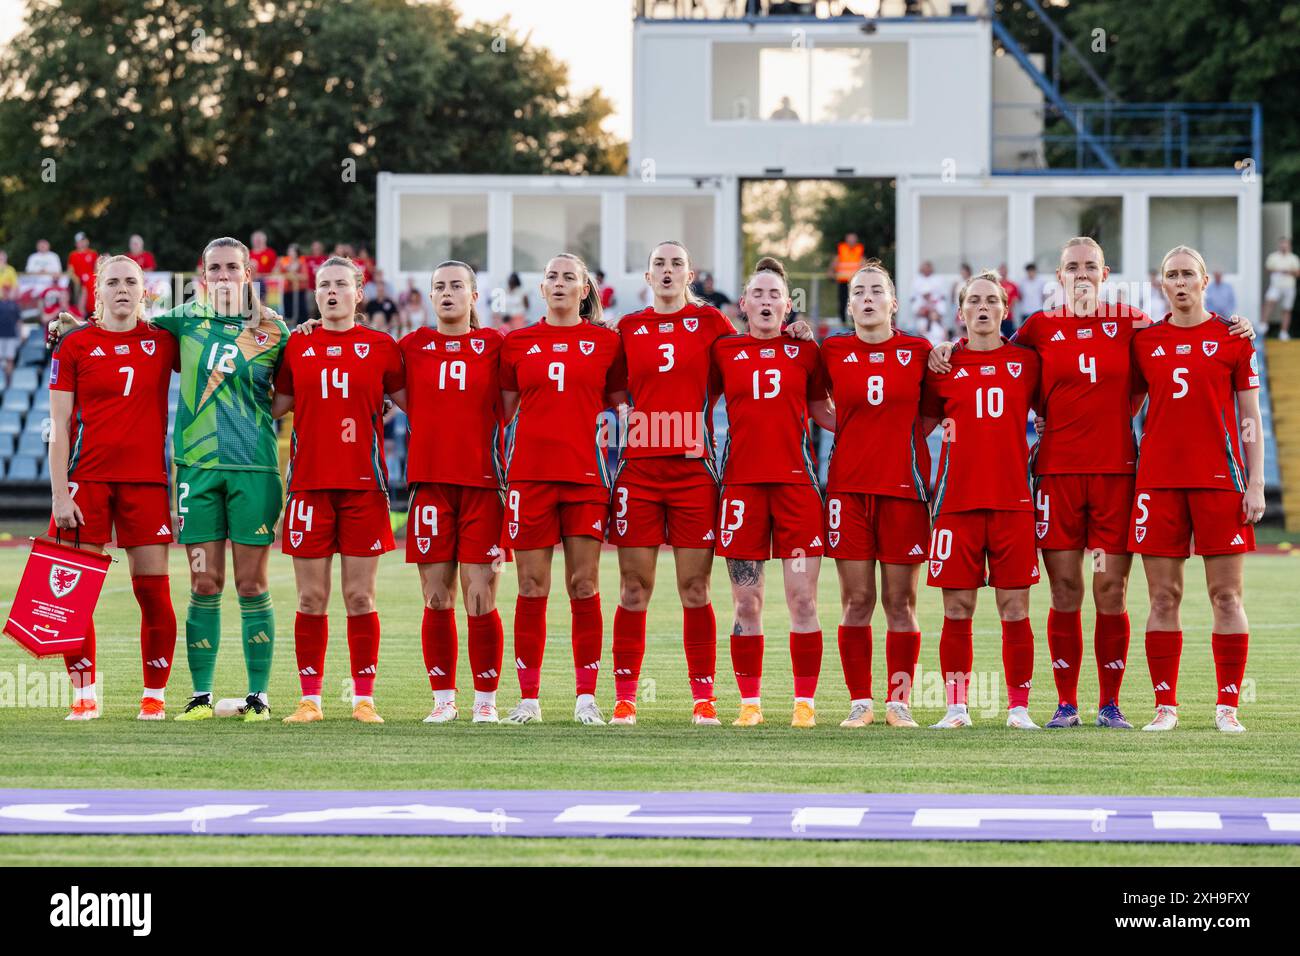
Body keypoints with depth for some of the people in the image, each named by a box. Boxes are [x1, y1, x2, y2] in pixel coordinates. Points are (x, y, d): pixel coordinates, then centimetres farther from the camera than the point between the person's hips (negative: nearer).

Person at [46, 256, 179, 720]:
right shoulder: (74, 345, 3)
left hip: (145, 479, 1)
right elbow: (59, 428, 1)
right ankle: (84, 694, 7)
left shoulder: (163, 342, 7)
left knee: (153, 591, -1)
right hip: (86, 477, -1)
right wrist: (60, 494, -7)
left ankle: (154, 695, 8)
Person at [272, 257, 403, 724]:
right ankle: (310, 699, 7)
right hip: (309, 484, 1)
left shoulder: (381, 347, 5)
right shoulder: (296, 346, 9)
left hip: (364, 484, -1)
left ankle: (364, 699, 6)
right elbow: (274, 406, 16)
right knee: (311, 599, 1)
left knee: (360, 597, 0)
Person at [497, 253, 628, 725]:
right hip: (529, 472, 1)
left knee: (584, 586, -1)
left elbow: (622, 402, 13)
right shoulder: (517, 343, 10)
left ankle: (586, 698, 4)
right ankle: (528, 698, 3)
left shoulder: (606, 342, 7)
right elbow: (504, 410, 14)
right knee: (532, 588, -1)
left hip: (585, 474, -1)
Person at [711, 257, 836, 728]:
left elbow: (821, 411, 18)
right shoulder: (724, 350, 8)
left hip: (795, 481, 0)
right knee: (746, 604, 1)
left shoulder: (805, 350, 9)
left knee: (803, 599, -4)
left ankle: (805, 702, 3)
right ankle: (750, 702, 10)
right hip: (741, 481, 0)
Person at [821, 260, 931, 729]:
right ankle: (859, 702, 7)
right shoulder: (832, 351, 5)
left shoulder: (918, 351, 4)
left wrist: (902, 436, -3)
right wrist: (853, 430, 4)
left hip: (904, 487, 0)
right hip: (848, 487, 0)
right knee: (856, 599, 0)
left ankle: (899, 702, 8)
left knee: (900, 600, 1)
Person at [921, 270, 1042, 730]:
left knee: (1015, 608, 0)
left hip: (1013, 499, 0)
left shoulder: (1026, 361, 8)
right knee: (957, 609, 0)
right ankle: (956, 706, 8)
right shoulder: (944, 364, 7)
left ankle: (1019, 706, 7)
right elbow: (920, 426, 13)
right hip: (957, 499, 0)